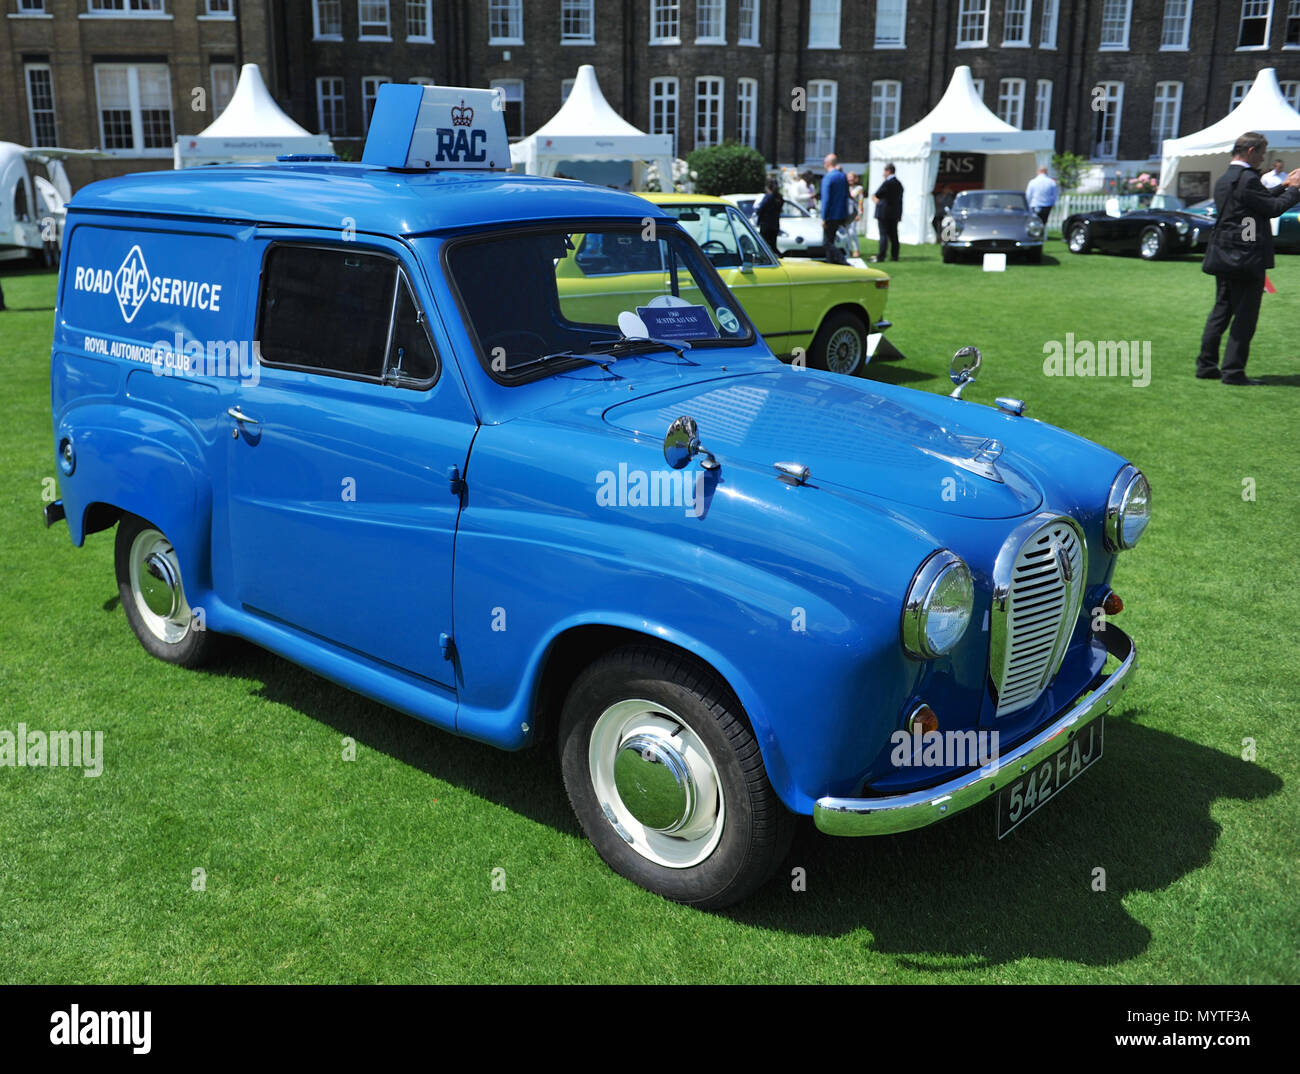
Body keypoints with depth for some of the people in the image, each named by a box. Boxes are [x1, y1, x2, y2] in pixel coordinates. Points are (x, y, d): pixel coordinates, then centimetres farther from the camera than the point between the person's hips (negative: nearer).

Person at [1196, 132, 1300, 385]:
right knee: (1245, 314, -3)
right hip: (1248, 257, -9)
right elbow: (1273, 208, -12)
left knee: (1221, 309, 14)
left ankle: (1206, 365, 14)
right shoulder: (1247, 179, -15)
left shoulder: (1224, 179, 14)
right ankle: (1233, 371, -2)